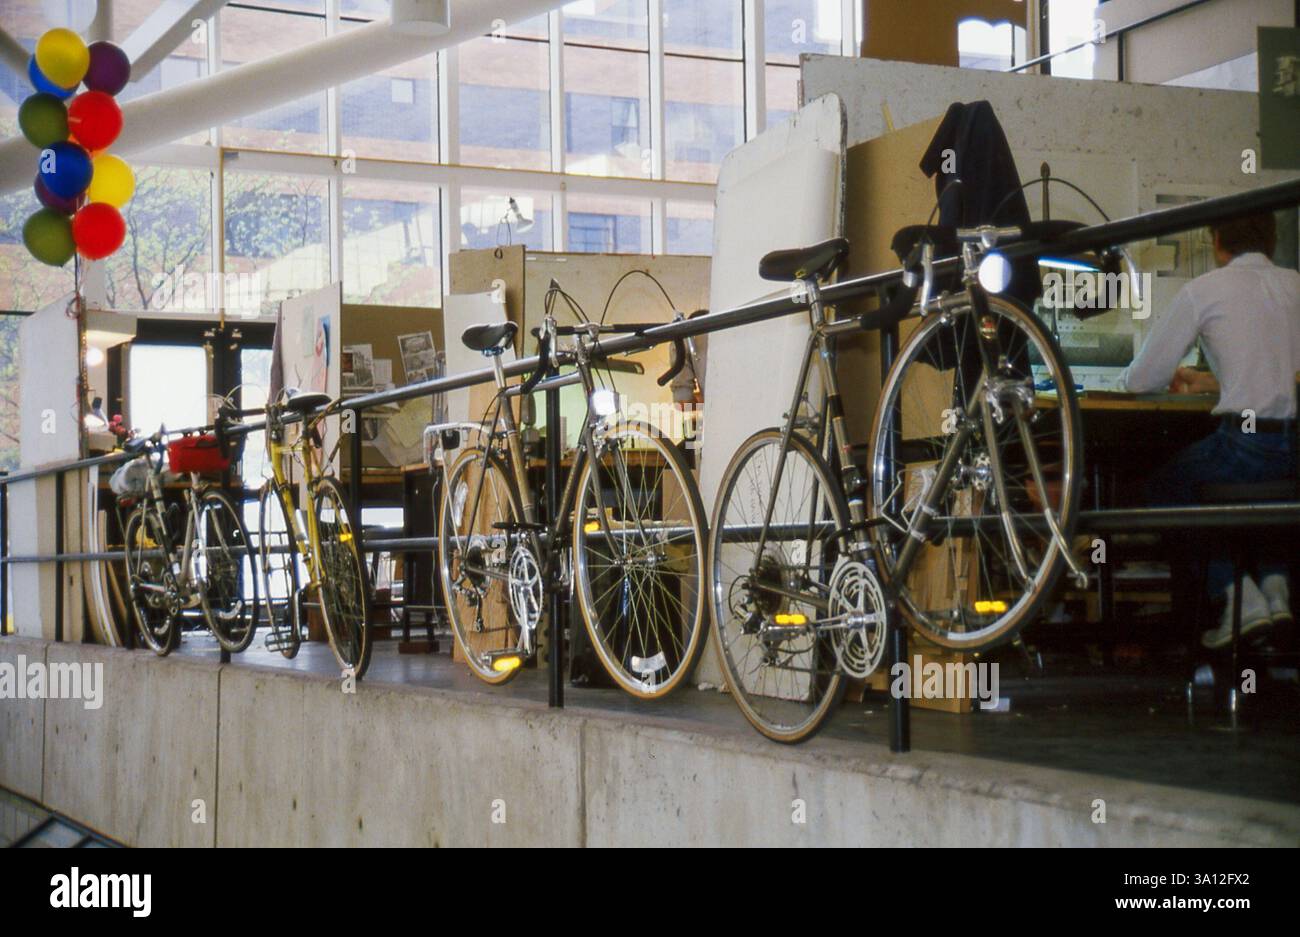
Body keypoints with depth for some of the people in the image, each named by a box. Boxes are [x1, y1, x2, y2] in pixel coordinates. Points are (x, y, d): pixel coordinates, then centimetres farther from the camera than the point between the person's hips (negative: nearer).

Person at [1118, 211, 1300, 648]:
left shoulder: (1203, 290, 0)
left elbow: (1141, 380, 5)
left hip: (1250, 441, -5)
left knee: (1165, 486, 21)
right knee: (1264, 482, 37)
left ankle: (1236, 593, 6)